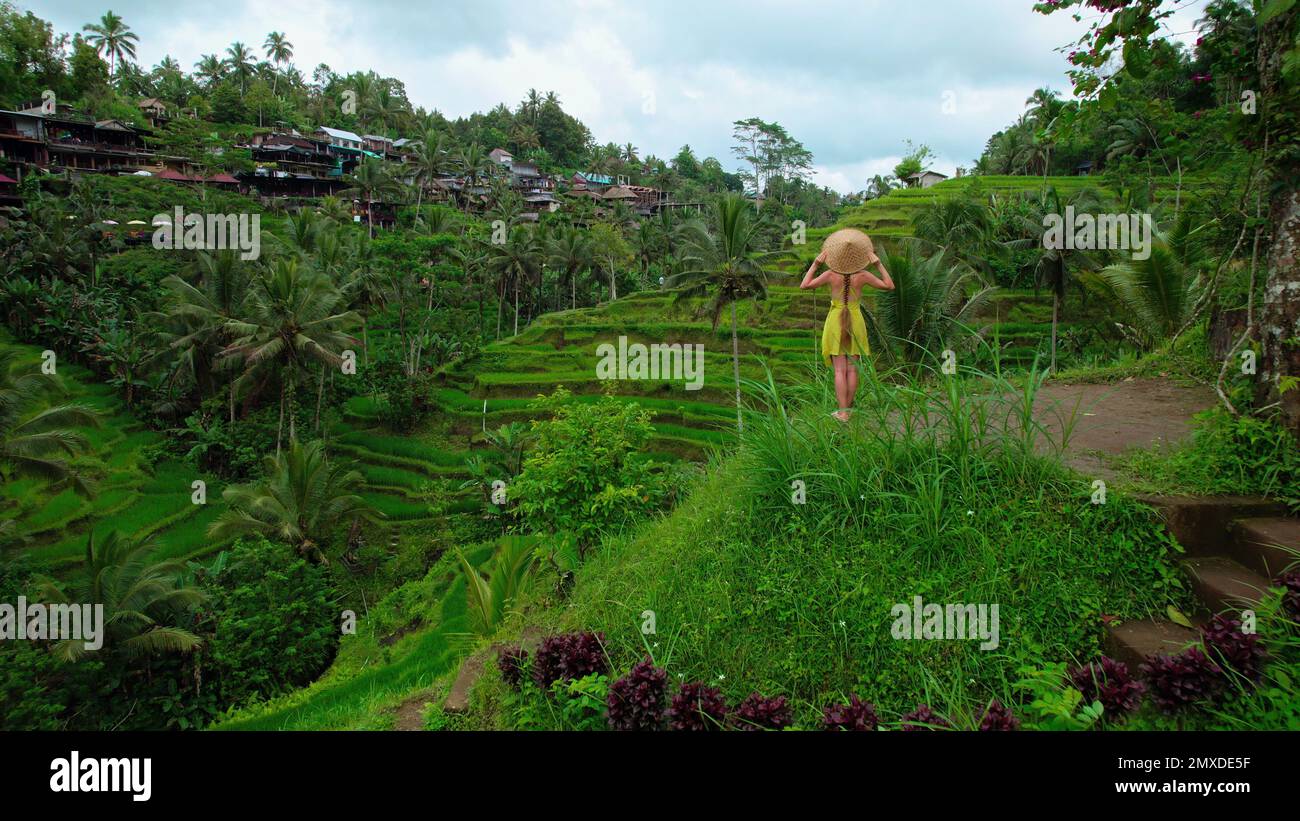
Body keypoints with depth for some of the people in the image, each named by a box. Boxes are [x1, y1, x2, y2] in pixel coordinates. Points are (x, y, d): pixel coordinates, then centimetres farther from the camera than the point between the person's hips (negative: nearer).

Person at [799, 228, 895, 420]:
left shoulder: (831, 274, -11)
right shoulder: (863, 275, -8)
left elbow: (804, 285, -5)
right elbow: (889, 286, 0)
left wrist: (815, 263, -3)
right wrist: (879, 264, 1)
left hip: (836, 322, -1)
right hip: (855, 322, 1)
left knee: (840, 370, -2)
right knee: (852, 369, 7)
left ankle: (842, 412, -8)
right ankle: (848, 409, 11)